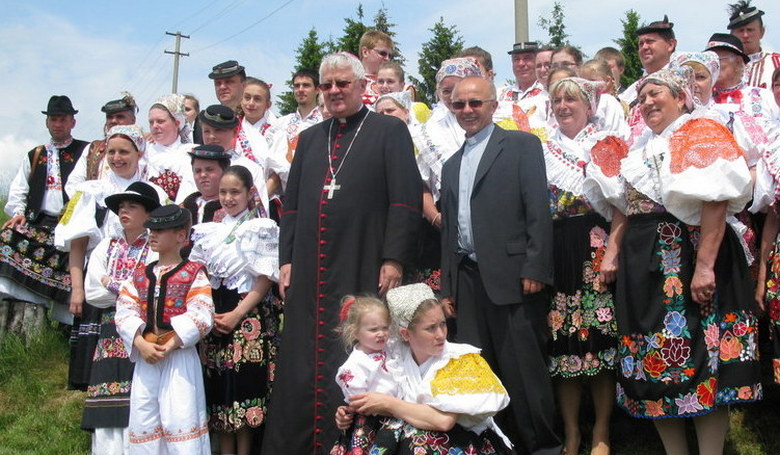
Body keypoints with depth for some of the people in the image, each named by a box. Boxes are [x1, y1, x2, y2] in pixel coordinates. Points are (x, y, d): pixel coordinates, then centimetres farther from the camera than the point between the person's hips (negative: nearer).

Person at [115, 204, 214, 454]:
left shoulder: (194, 274, 0)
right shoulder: (139, 276, 15)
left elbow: (200, 317, -10)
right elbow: (125, 312, 4)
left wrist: (170, 345, -17)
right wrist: (141, 344, -12)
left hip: (180, 356, -5)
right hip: (145, 356, 5)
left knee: (181, 417, -7)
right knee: (144, 418, 7)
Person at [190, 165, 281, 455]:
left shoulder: (262, 228, -3)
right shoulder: (211, 229, 13)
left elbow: (265, 280, -8)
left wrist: (237, 315, -15)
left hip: (248, 318, -5)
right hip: (212, 315, 5)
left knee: (243, 385, -4)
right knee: (218, 386, 8)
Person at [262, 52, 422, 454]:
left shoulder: (390, 131, 3)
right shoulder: (309, 138, 19)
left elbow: (405, 201, -5)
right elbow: (291, 204, 19)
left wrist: (394, 259, -12)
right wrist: (287, 259, 10)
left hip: (363, 273, -5)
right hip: (310, 274, 5)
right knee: (301, 368, 6)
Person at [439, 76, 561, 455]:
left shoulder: (522, 145, 3)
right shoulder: (451, 165, 21)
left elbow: (539, 211, -6)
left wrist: (535, 270, -14)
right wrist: (448, 288, 15)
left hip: (512, 276, -6)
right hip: (467, 279, 6)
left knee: (523, 367, -2)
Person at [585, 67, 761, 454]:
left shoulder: (702, 135, -3)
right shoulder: (639, 148, 19)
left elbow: (716, 203, -14)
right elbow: (622, 207, 20)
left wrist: (705, 265, -23)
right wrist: (613, 251, 8)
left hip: (690, 256, -7)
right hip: (643, 262, 7)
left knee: (700, 356, -6)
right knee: (651, 357, 7)